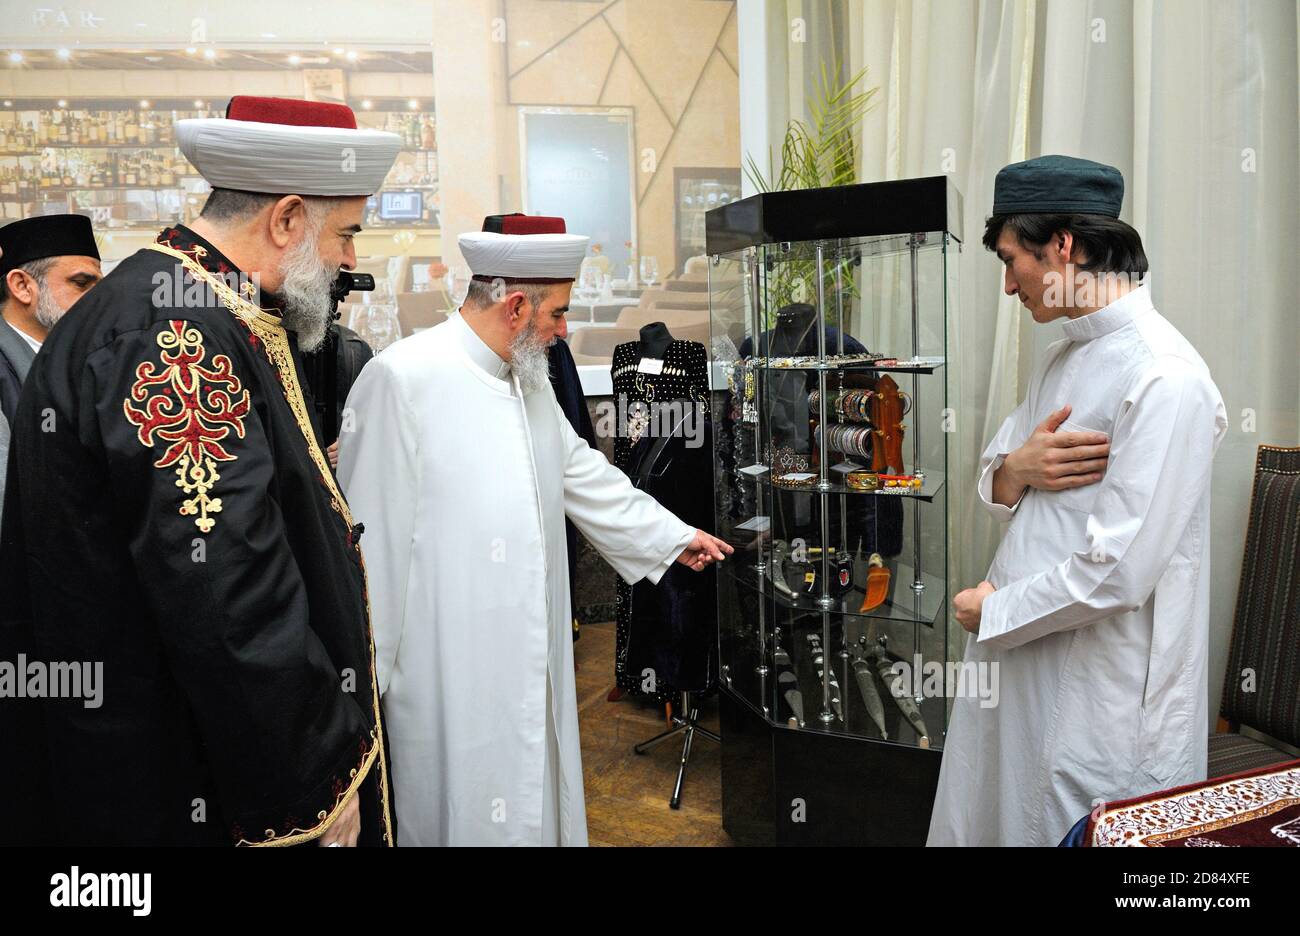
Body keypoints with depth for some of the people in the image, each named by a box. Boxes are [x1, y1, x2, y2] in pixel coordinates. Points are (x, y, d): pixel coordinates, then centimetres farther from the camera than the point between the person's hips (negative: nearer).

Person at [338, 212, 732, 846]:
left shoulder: (529, 382, 11)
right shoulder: (402, 379, -17)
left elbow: (584, 474, 21)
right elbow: (373, 533, -15)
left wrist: (675, 536, 25)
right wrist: (367, 669, -11)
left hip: (531, 664, 8)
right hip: (447, 669, -7)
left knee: (537, 802, 17)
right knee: (462, 812, 6)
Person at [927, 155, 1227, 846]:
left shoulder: (1167, 380, -20)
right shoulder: (1064, 353, 10)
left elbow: (1115, 573, -24)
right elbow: (991, 488, 13)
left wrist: (993, 610, -11)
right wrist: (1017, 469, -10)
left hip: (1099, 695, -8)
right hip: (1020, 657, 8)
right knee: (988, 820, 19)